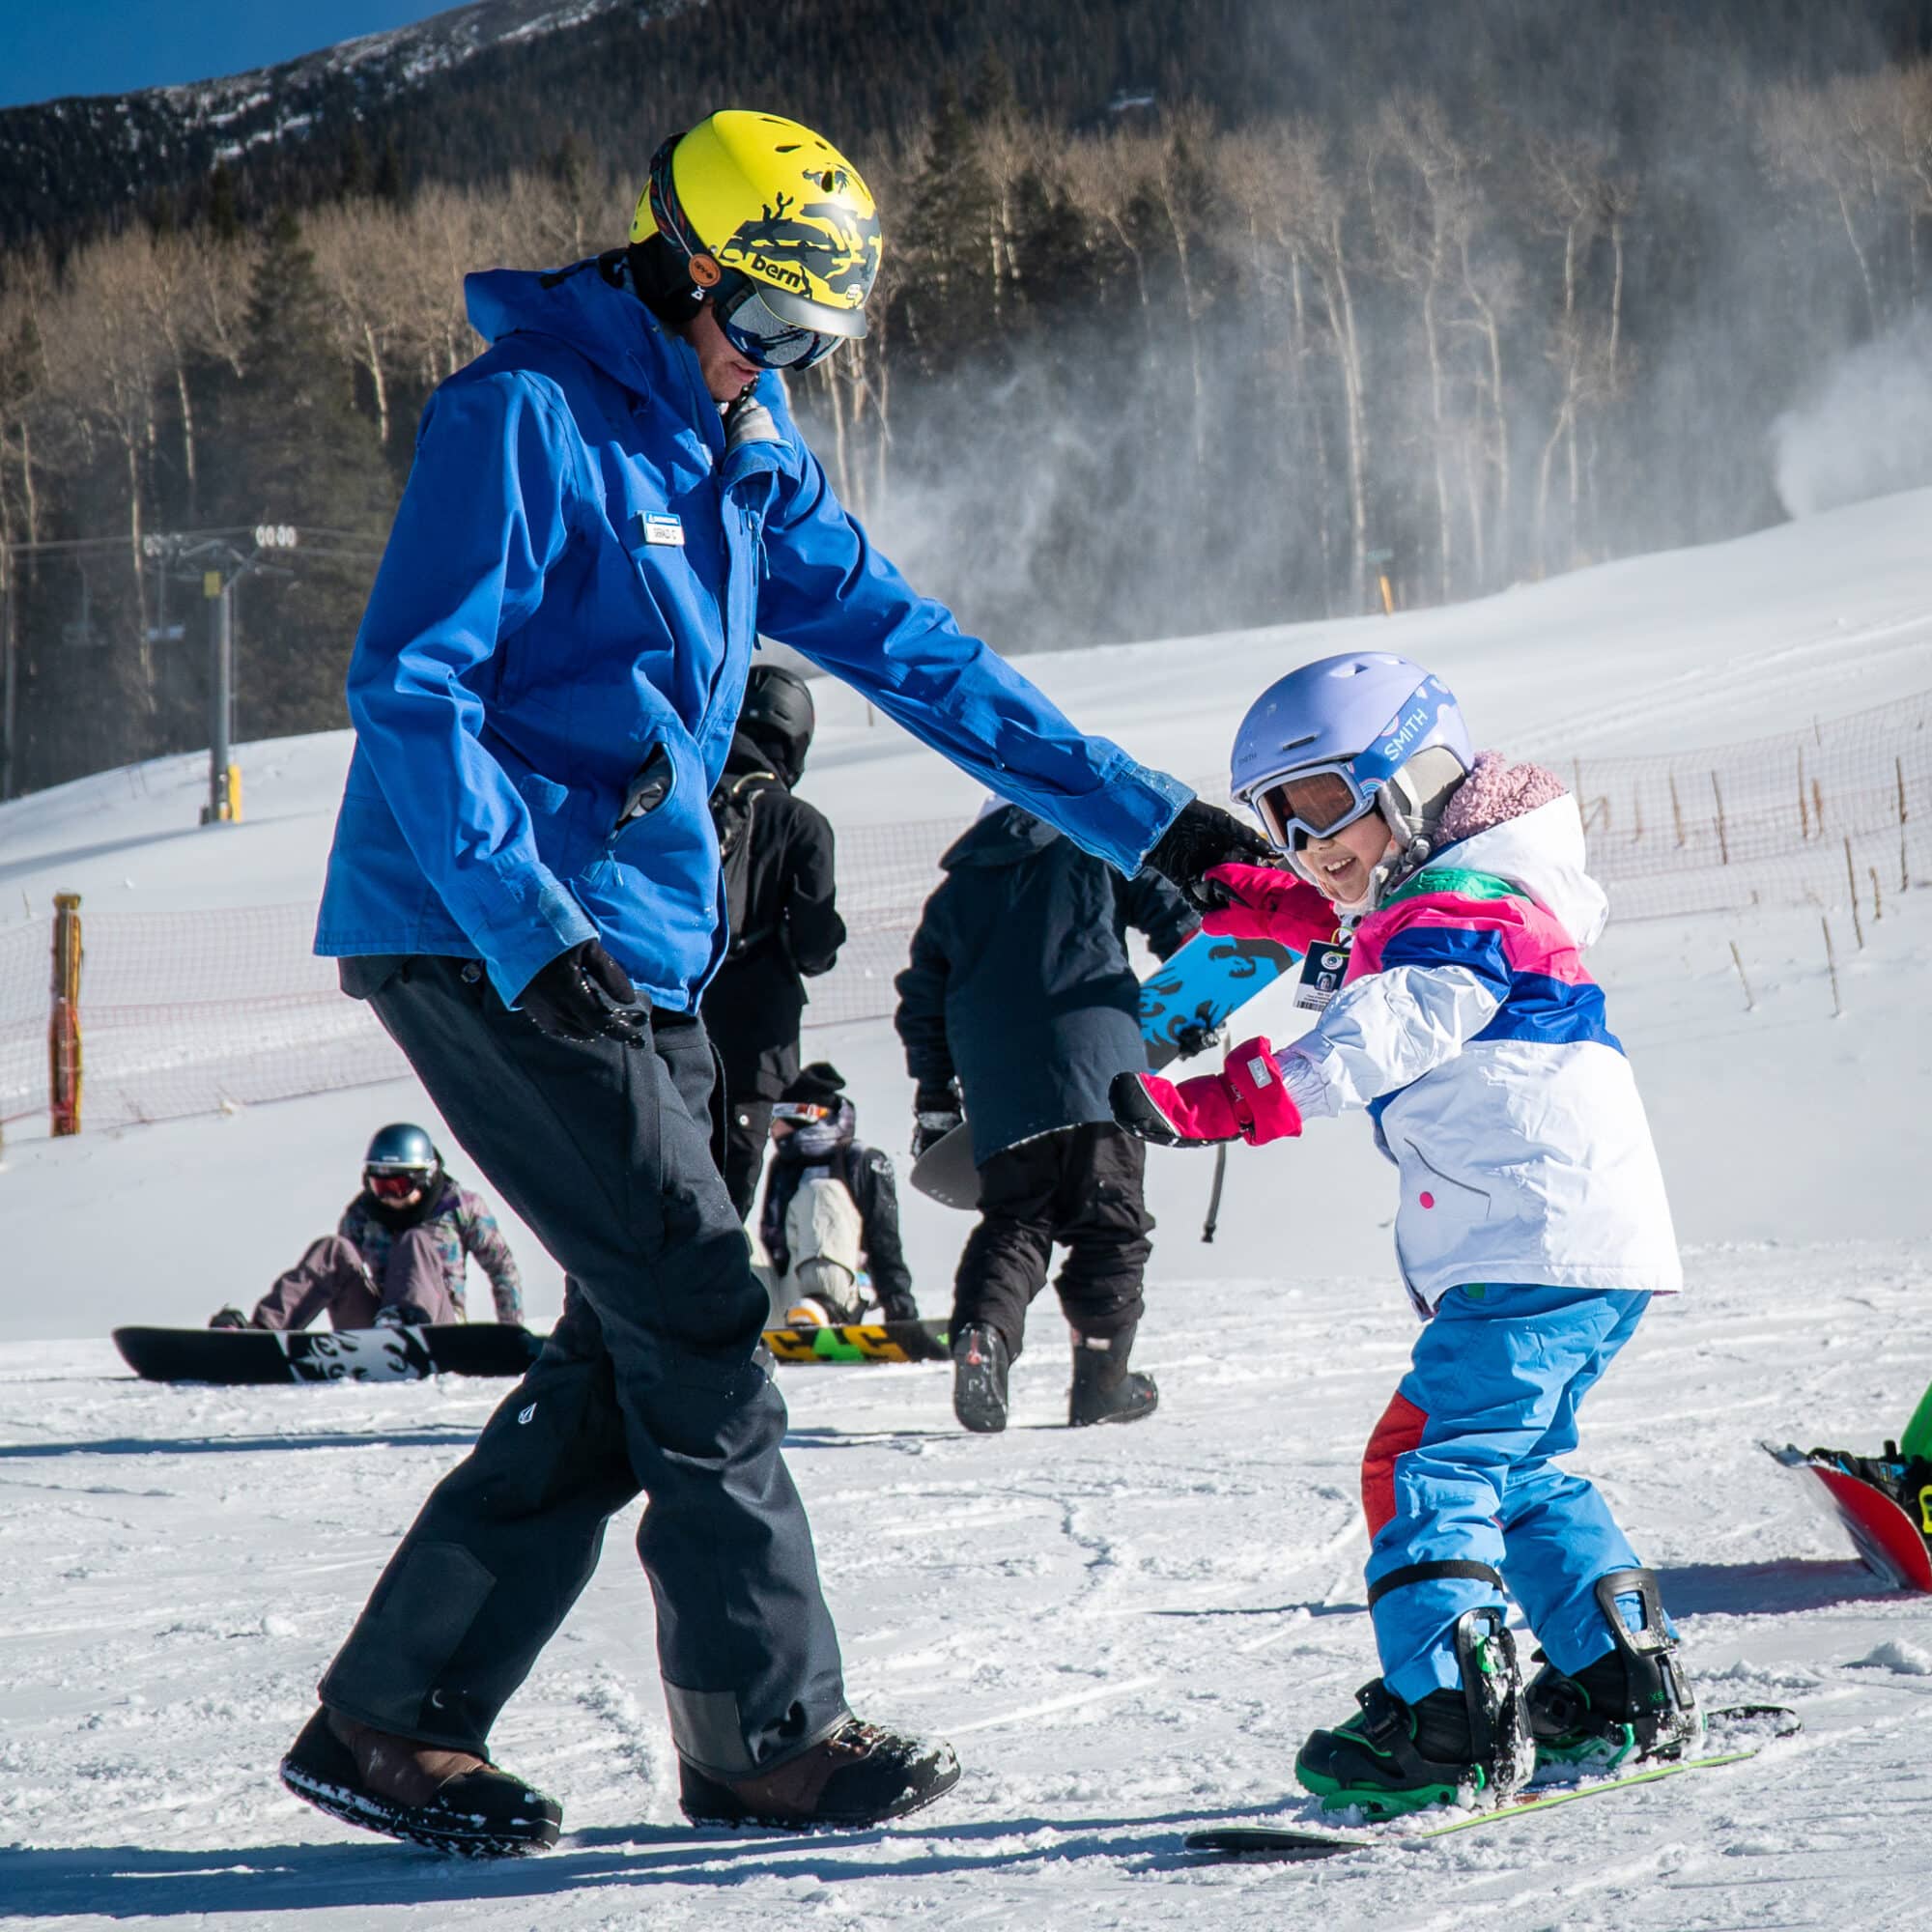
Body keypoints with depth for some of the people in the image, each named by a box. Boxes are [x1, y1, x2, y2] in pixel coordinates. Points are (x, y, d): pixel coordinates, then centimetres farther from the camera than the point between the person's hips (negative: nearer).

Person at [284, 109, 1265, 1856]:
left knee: (633, 1353, 4)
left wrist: (1145, 819, 14)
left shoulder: (741, 456, 15)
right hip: (480, 942, -9)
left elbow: (911, 652, 17)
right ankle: (768, 1731, -2)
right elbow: (408, 691, -16)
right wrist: (536, 929, -25)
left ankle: (392, 1721, 9)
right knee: (696, 1319, -10)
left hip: (643, 955, 9)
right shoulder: (524, 414, -11)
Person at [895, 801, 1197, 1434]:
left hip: (997, 1092, 3)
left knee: (1014, 1222, 7)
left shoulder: (953, 895, 22)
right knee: (1109, 1220, 5)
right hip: (1097, 1067, -3)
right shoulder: (1094, 849, 14)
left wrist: (934, 1103, 27)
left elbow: (922, 1004, 22)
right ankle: (1102, 1375, 0)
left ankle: (984, 1332, -20)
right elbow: (1169, 907, 4)